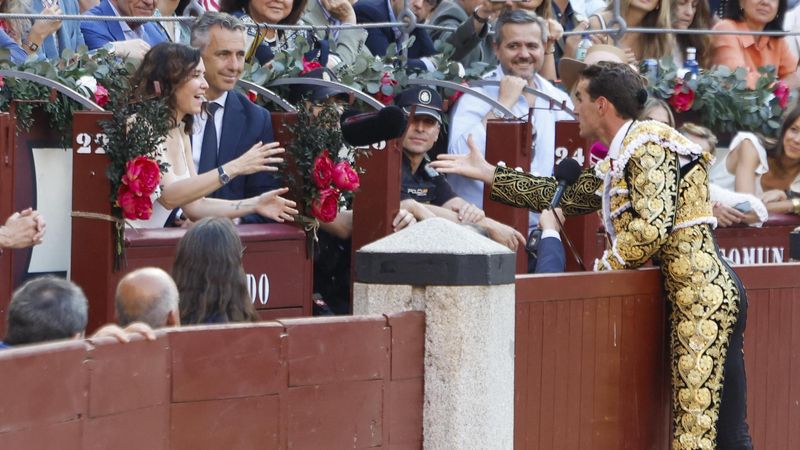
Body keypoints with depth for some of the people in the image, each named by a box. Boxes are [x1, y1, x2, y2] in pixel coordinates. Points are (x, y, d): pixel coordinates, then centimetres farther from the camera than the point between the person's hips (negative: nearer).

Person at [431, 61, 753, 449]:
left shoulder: (648, 145, -10)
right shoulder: (619, 162, 20)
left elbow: (652, 226, -20)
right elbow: (565, 197, 30)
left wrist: (604, 268, -5)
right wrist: (487, 173, 35)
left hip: (704, 291, -10)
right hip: (698, 294, 10)